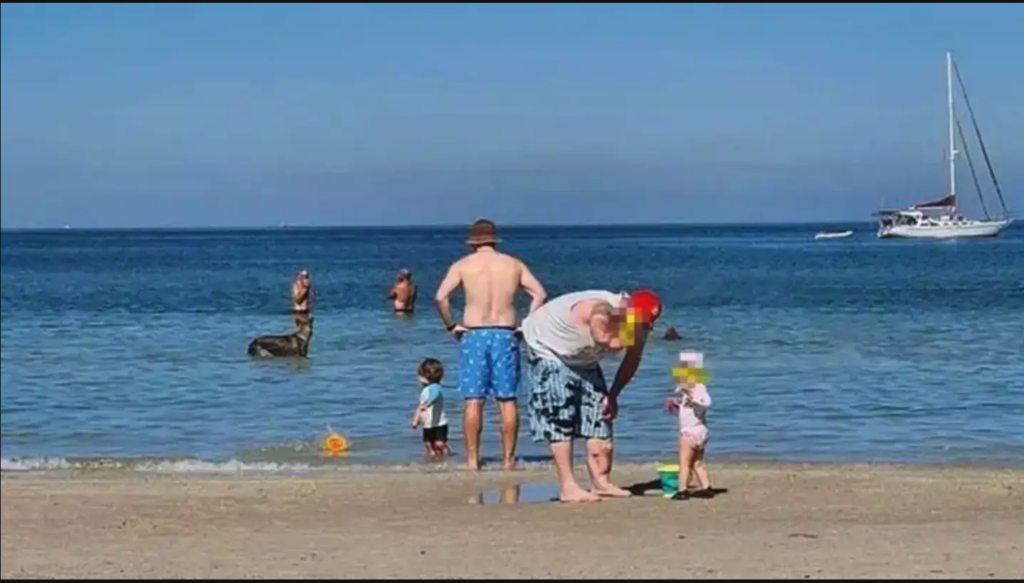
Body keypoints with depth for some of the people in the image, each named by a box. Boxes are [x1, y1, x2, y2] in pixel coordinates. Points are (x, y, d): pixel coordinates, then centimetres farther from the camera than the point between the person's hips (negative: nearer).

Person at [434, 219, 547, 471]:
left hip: (474, 335, -1)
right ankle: (509, 459, 5)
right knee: (508, 399, 5)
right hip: (505, 334, 1)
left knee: (474, 400, 0)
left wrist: (451, 326, 0)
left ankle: (472, 459, -2)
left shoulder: (463, 265, 3)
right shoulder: (514, 265, 9)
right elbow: (540, 294, 1)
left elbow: (441, 297, -9)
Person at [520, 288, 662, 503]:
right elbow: (613, 343, -48)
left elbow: (632, 360, 1)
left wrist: (613, 396, -2)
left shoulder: (638, 325, -14)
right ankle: (568, 487, -16)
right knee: (560, 417, -15)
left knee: (600, 413, 0)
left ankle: (602, 482, 4)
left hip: (582, 359, 7)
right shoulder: (599, 310, -37)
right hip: (548, 348, -7)